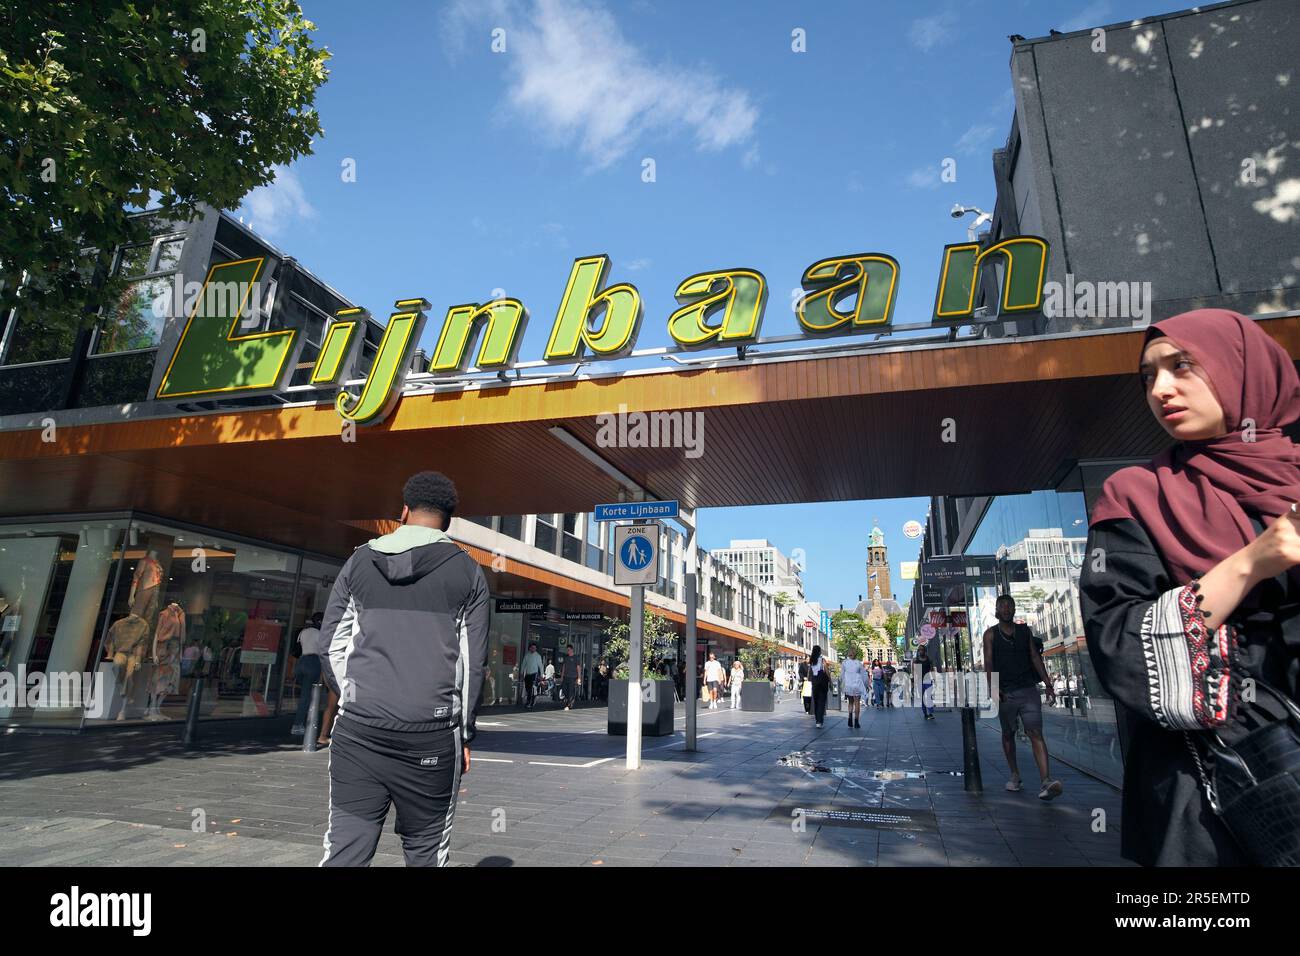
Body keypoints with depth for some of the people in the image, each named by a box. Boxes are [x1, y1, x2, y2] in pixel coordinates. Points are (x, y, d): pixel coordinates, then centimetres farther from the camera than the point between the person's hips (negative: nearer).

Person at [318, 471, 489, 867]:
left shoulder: (359, 561, 9)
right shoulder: (467, 571, 4)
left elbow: (332, 644, 9)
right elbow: (472, 661, 4)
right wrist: (464, 733, 11)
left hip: (358, 730, 2)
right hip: (432, 735, -1)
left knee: (345, 850, 6)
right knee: (425, 852, 11)